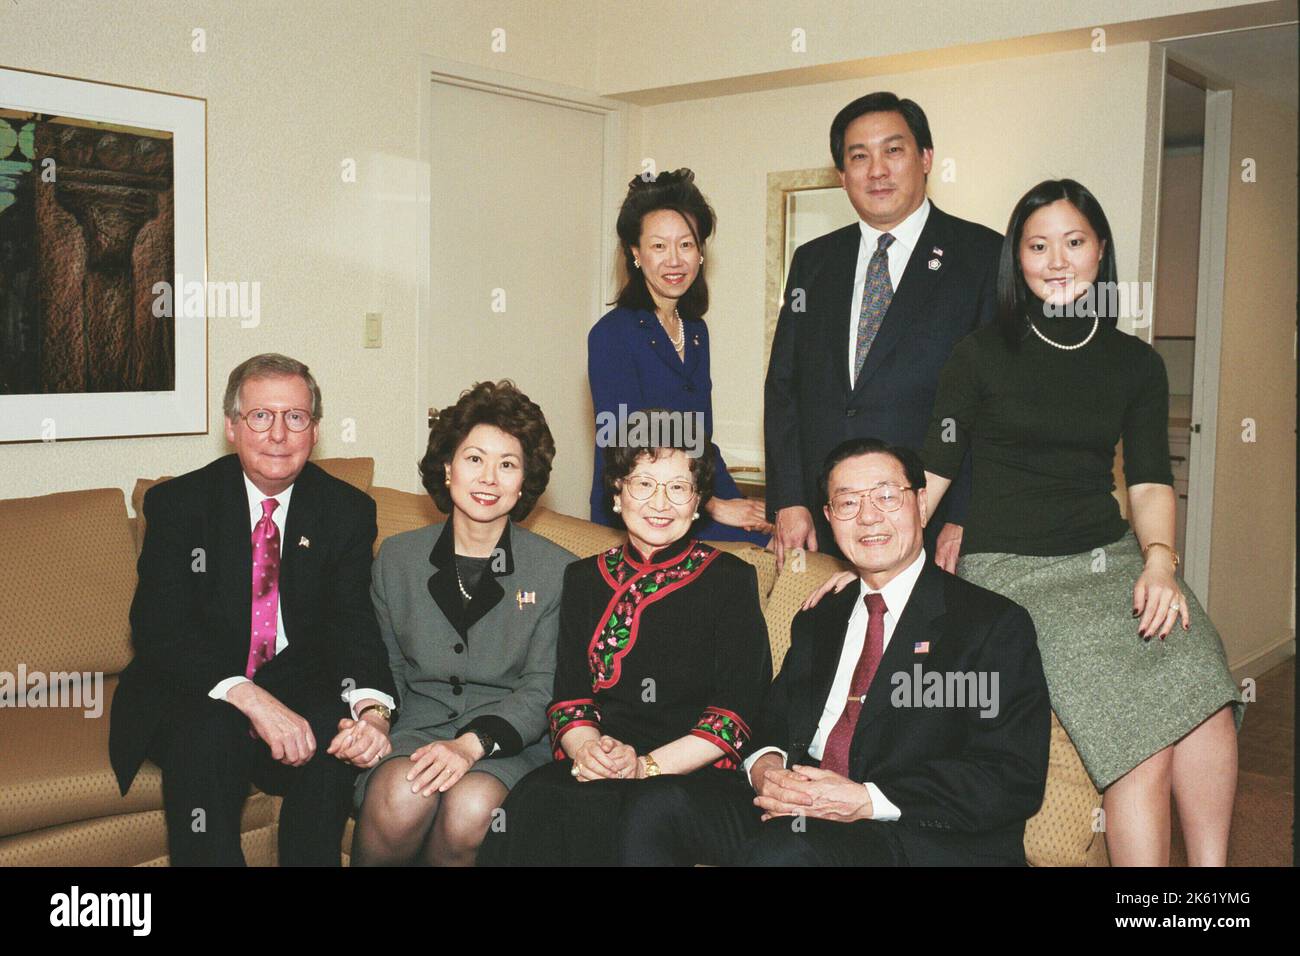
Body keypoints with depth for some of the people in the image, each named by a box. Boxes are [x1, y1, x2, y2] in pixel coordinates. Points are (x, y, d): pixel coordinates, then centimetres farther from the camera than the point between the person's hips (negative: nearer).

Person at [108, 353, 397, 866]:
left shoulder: (349, 511, 1)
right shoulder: (176, 503, -4)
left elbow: (355, 623, -8)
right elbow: (158, 628, -15)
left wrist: (372, 708, -31)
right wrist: (249, 696, -33)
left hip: (299, 686, 2)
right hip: (196, 693, -1)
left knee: (336, 731, -29)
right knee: (206, 733, -33)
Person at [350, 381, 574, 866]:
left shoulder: (558, 571, 1)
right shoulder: (397, 558, 10)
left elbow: (543, 688, -4)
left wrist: (473, 744, -20)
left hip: (509, 743, -1)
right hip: (414, 727, 1)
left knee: (471, 808, -33)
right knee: (402, 796, -32)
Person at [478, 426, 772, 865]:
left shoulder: (731, 579, 6)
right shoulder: (585, 578, 17)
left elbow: (740, 707, -1)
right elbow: (567, 693, 13)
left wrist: (647, 764, -12)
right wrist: (585, 746, -10)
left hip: (695, 771, -3)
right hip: (594, 767, 4)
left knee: (595, 810, -34)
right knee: (534, 801, -30)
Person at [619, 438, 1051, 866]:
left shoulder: (996, 625, 1)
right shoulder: (815, 624, 22)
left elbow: (1016, 780, -8)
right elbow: (772, 726, 22)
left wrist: (868, 800, -17)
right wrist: (764, 765, -4)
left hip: (926, 840, -5)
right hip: (796, 818, 5)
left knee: (784, 852, -34)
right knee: (657, 811, -19)